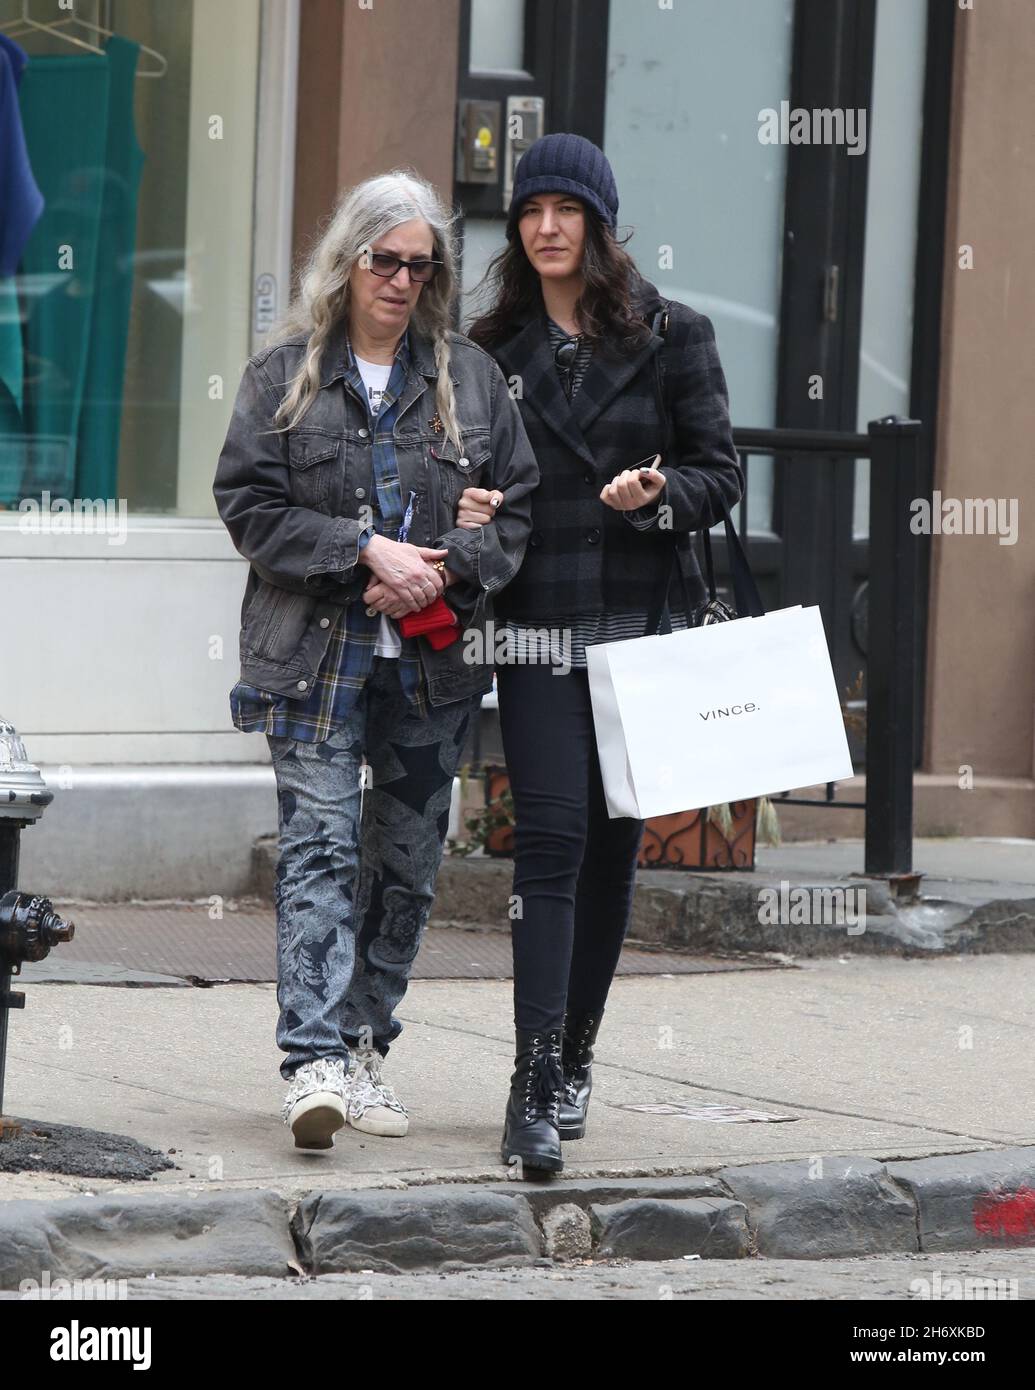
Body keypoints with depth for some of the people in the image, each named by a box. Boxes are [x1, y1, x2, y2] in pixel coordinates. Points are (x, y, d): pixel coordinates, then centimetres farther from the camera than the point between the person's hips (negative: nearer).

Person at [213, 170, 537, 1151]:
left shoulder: (470, 377, 9)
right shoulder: (285, 373, 4)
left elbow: (519, 504, 8)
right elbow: (250, 506, -3)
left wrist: (443, 568, -9)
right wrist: (366, 552, -13)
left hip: (432, 659, 3)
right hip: (316, 655, -3)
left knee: (407, 858, 6)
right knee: (319, 847, -12)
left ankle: (362, 1050, 18)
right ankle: (314, 1062, -19)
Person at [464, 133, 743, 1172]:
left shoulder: (670, 338, 5)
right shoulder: (493, 350, 8)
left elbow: (719, 474, 4)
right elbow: (468, 477, 15)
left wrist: (658, 494, -17)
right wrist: (465, 512, -7)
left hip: (643, 625, 1)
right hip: (537, 629, -1)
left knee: (612, 847, 7)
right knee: (551, 837, -12)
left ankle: (573, 1059, 22)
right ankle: (537, 1082, -16)